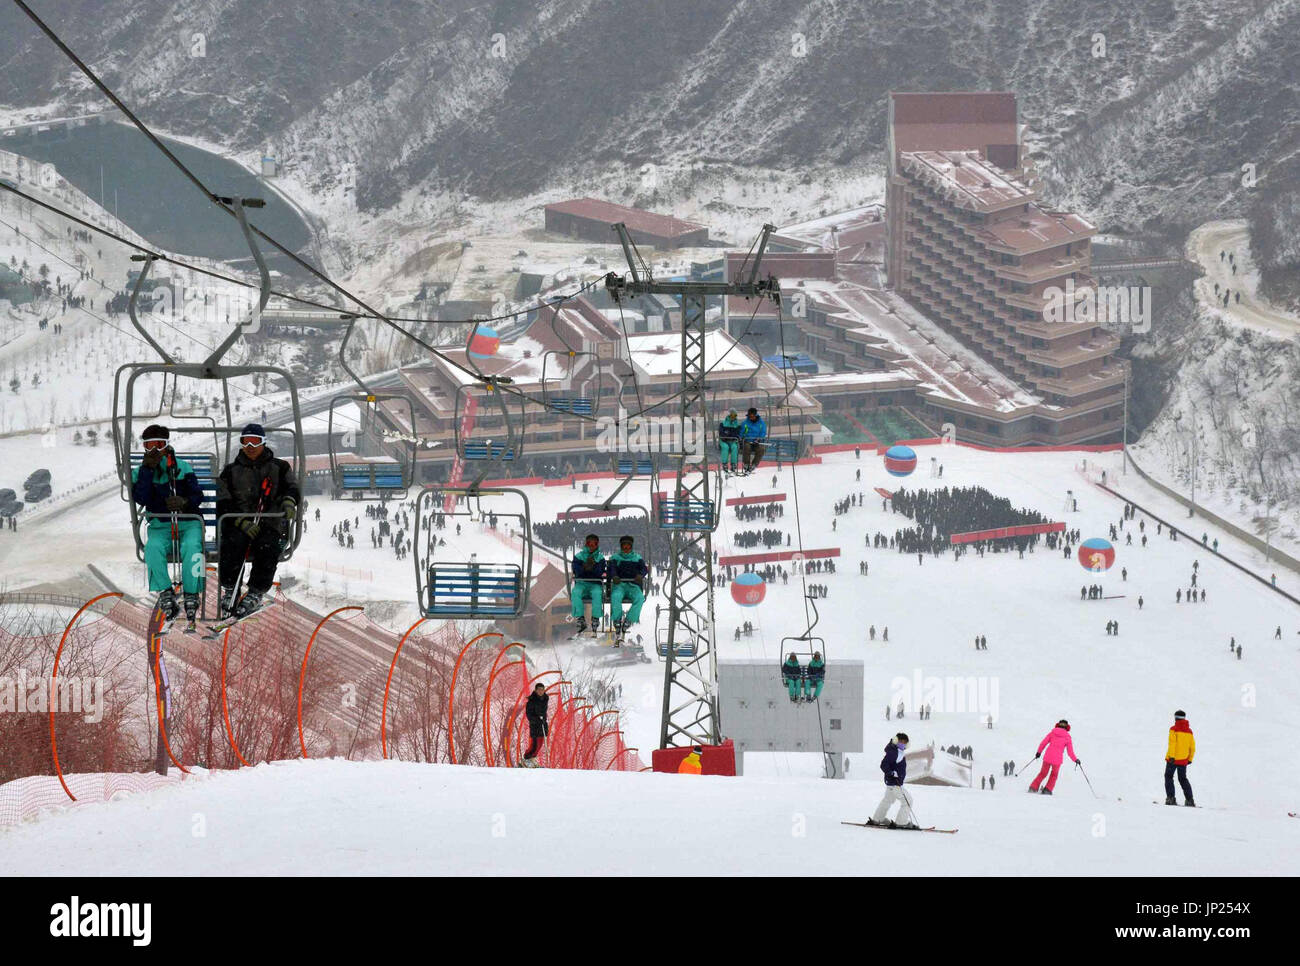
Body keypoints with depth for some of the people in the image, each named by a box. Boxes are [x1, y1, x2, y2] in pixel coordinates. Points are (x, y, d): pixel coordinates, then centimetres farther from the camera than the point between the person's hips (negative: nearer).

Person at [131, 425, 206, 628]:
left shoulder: (182, 468, 7)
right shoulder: (140, 472, 9)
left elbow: (198, 496, 1)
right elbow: (141, 499, -10)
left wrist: (184, 502, -22)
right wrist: (148, 469, -12)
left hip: (188, 523, -1)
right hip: (160, 525, 1)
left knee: (191, 546, -35)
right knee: (153, 547, -34)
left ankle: (191, 594, -28)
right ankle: (165, 594, -34)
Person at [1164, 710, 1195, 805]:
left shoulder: (1174, 729, -8)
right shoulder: (1189, 731, 8)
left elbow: (1172, 743, -16)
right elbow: (1192, 747, 11)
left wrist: (1171, 756, -18)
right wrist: (1190, 759, 19)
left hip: (1173, 759, -5)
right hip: (1184, 760, 5)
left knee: (1168, 776, 7)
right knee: (1183, 779, 14)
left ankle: (1170, 798, -5)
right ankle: (1189, 800, 6)